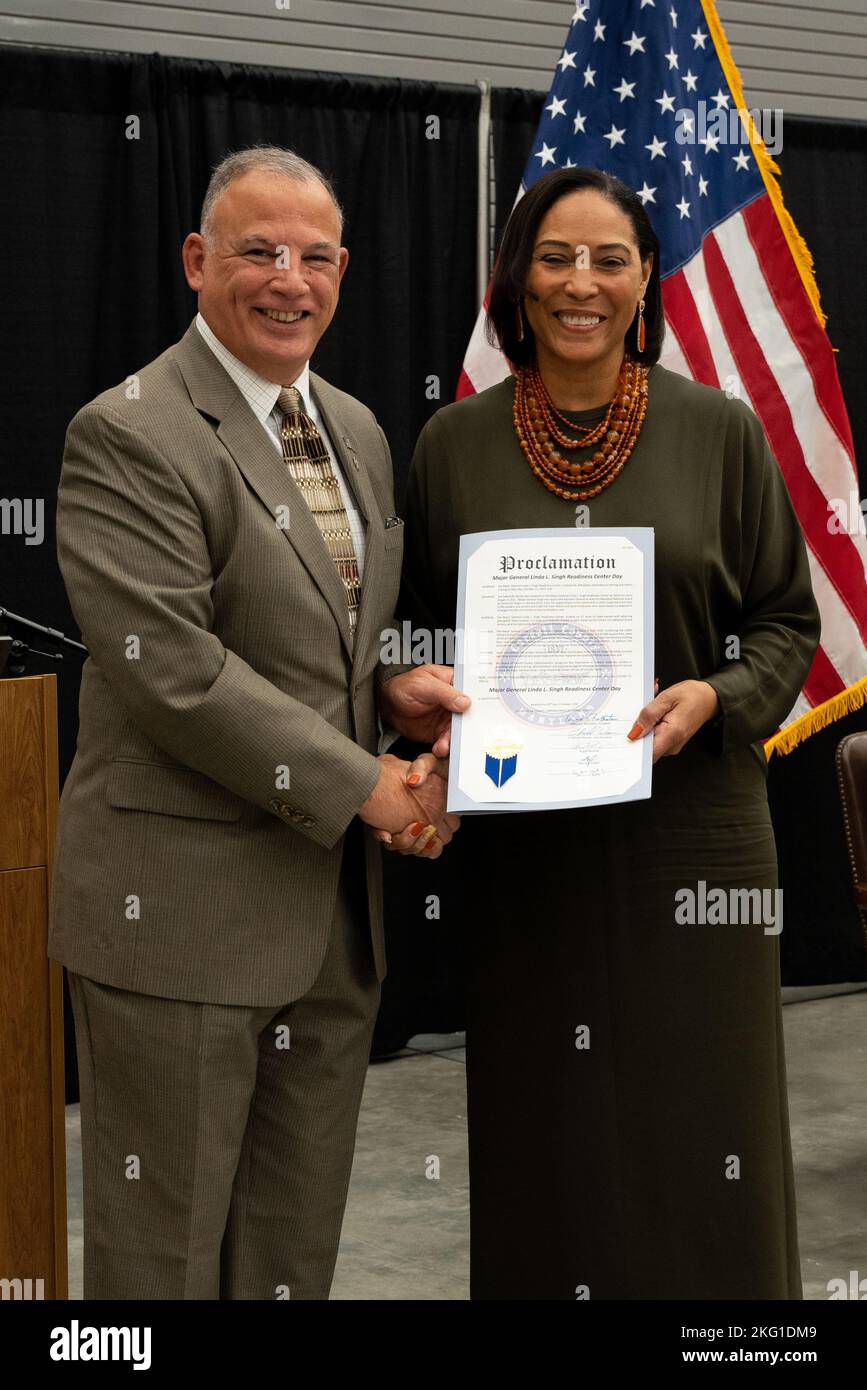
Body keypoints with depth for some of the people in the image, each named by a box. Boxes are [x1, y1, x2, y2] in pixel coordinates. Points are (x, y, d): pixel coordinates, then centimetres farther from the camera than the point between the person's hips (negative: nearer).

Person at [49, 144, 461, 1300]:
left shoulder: (357, 431, 13)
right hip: (184, 906, -7)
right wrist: (365, 786, -17)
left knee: (298, 1249, 16)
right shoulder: (128, 435, -13)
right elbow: (172, 672, -20)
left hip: (335, 913, 8)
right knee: (166, 1249, 5)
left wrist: (397, 681, -1)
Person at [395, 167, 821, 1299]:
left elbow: (788, 622, 5)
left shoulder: (719, 431, 1)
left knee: (699, 1138, 3)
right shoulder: (454, 444, 4)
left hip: (689, 832, -1)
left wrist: (713, 698, -13)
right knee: (544, 1144, 7)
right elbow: (418, 632, 12)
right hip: (521, 841, 1)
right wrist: (447, 717, -7)